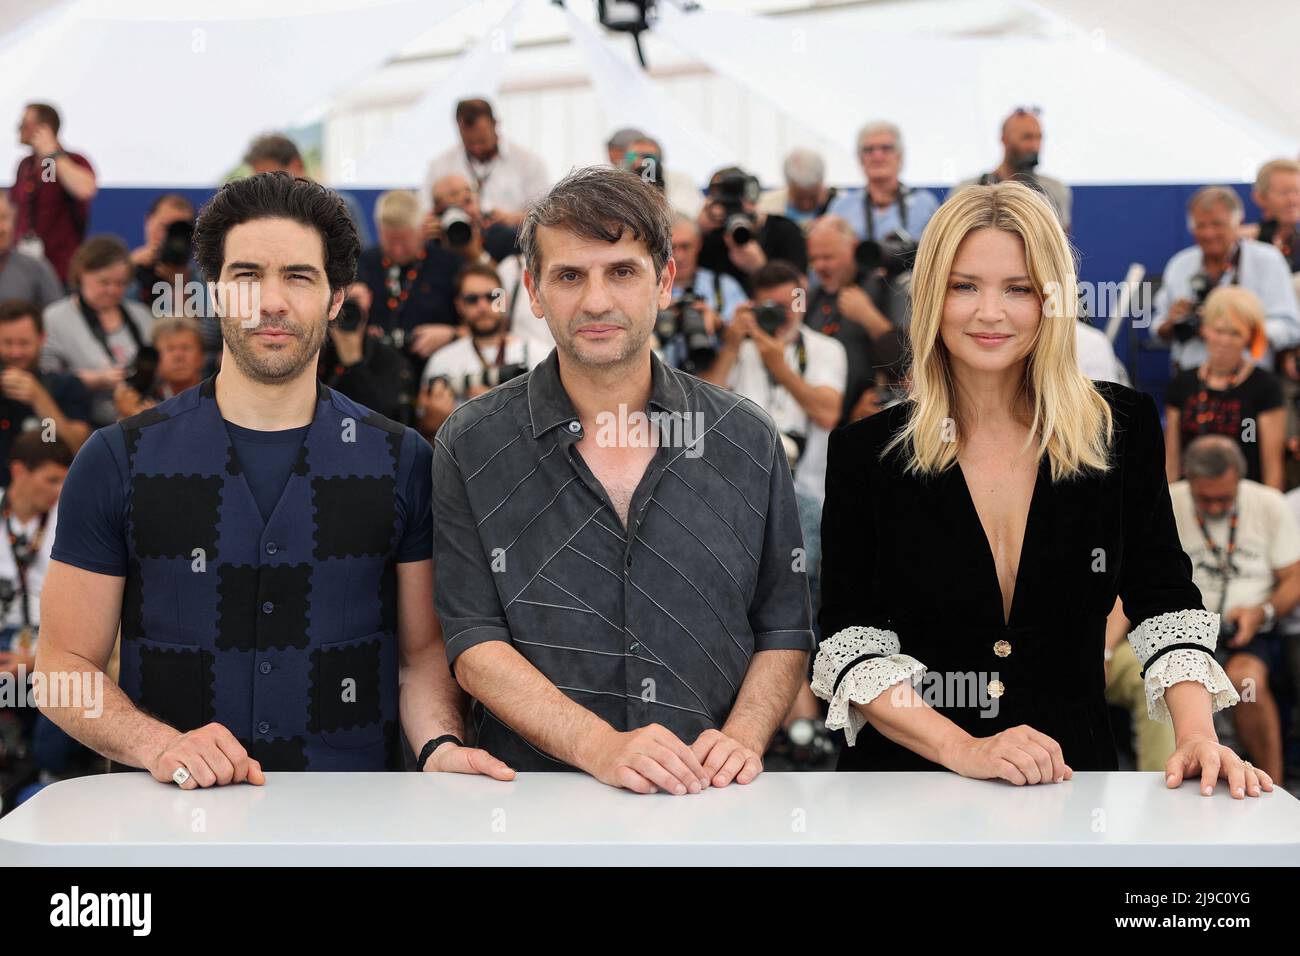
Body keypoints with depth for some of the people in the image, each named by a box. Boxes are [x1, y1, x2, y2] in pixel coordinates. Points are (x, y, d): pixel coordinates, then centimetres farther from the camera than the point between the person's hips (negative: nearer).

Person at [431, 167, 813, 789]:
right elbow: (474, 644, -1)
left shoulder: (747, 440, 10)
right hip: (534, 809, -2)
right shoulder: (471, 446, 5)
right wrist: (601, 748, -14)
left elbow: (784, 631, 15)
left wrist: (741, 737, -3)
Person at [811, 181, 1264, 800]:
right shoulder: (864, 452, 2)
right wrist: (964, 750, -15)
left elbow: (1166, 608, 6)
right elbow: (852, 647, -2)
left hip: (1074, 781, 1)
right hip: (905, 786, -1)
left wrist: (1197, 735, -11)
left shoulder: (1123, 428, 6)